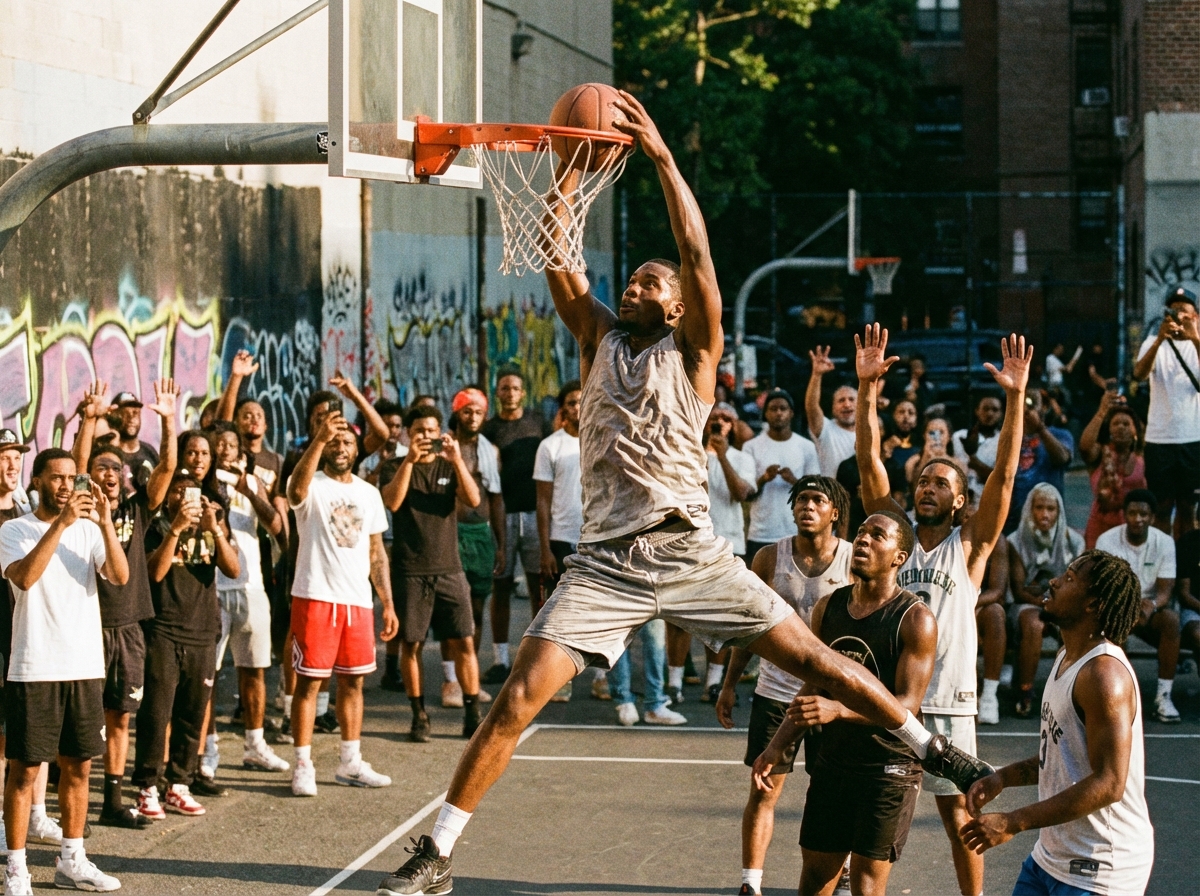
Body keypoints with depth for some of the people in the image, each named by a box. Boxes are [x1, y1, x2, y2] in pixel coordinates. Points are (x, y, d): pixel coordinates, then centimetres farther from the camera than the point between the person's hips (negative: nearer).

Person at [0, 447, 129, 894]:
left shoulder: (89, 530, 8)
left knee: (78, 765, 11)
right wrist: (61, 523, -27)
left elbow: (120, 576, -7)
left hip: (86, 667, 5)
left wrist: (105, 523, -20)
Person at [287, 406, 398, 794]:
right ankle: (303, 766, 1)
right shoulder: (313, 485, -4)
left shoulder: (368, 493, 12)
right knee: (309, 681, -3)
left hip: (357, 600, 5)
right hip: (315, 597, -5)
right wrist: (319, 439, -42)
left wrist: (388, 603, 11)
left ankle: (350, 762, 20)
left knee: (353, 681, 11)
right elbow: (296, 490, -30)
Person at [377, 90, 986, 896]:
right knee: (520, 696, -9)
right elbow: (557, 263, 0)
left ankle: (929, 746, 17)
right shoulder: (600, 339, 15)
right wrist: (570, 173, -8)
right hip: (607, 562, 1)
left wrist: (662, 157, -14)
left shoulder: (693, 352, 6)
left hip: (691, 551, -1)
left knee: (811, 657, -1)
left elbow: (698, 255, -8)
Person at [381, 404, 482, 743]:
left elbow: (474, 499, -6)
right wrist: (410, 459, -21)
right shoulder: (398, 467, 5)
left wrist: (457, 459, -18)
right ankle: (419, 716, 10)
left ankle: (472, 715, 2)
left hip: (448, 568, 1)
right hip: (410, 571, -1)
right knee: (411, 643, 1)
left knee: (463, 641, -3)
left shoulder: (449, 467, 10)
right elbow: (392, 501, -13)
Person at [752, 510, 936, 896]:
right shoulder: (828, 607, 6)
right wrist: (776, 747, 6)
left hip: (889, 768, -6)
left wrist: (838, 710, -34)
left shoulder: (915, 619, -13)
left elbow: (907, 704, -20)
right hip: (830, 763, 6)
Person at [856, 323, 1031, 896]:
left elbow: (1005, 472, -9)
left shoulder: (970, 543, 1)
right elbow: (869, 461, -1)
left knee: (957, 811, 6)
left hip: (945, 700, -2)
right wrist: (867, 386, -12)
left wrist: (1015, 397, -19)